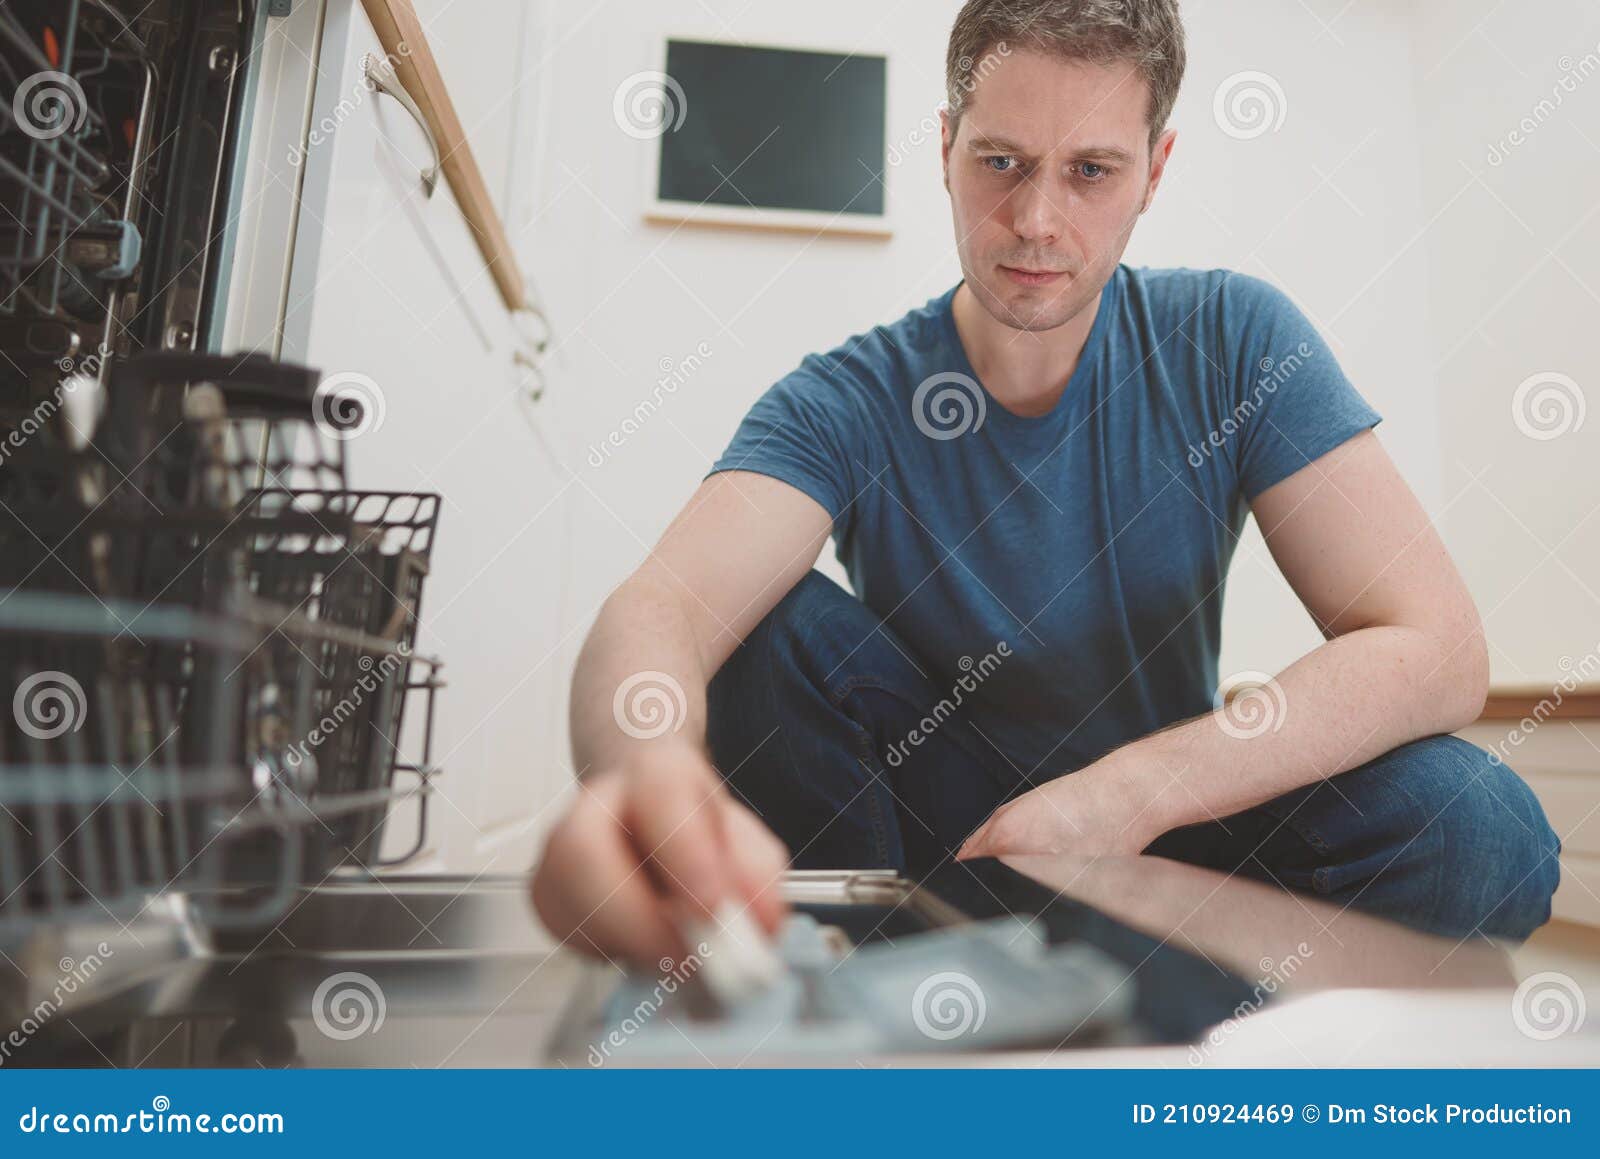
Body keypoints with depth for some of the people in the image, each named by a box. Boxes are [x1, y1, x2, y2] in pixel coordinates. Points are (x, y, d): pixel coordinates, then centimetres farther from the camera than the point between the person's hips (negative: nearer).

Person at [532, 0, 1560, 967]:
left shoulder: (1234, 343, -10)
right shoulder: (848, 403, -14)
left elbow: (1439, 649, -17)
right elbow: (660, 608, -31)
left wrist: (1124, 796, -29)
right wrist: (649, 780, -55)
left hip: (1168, 824, 2)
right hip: (934, 820, 0)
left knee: (1477, 824, -25)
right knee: (770, 622, -24)